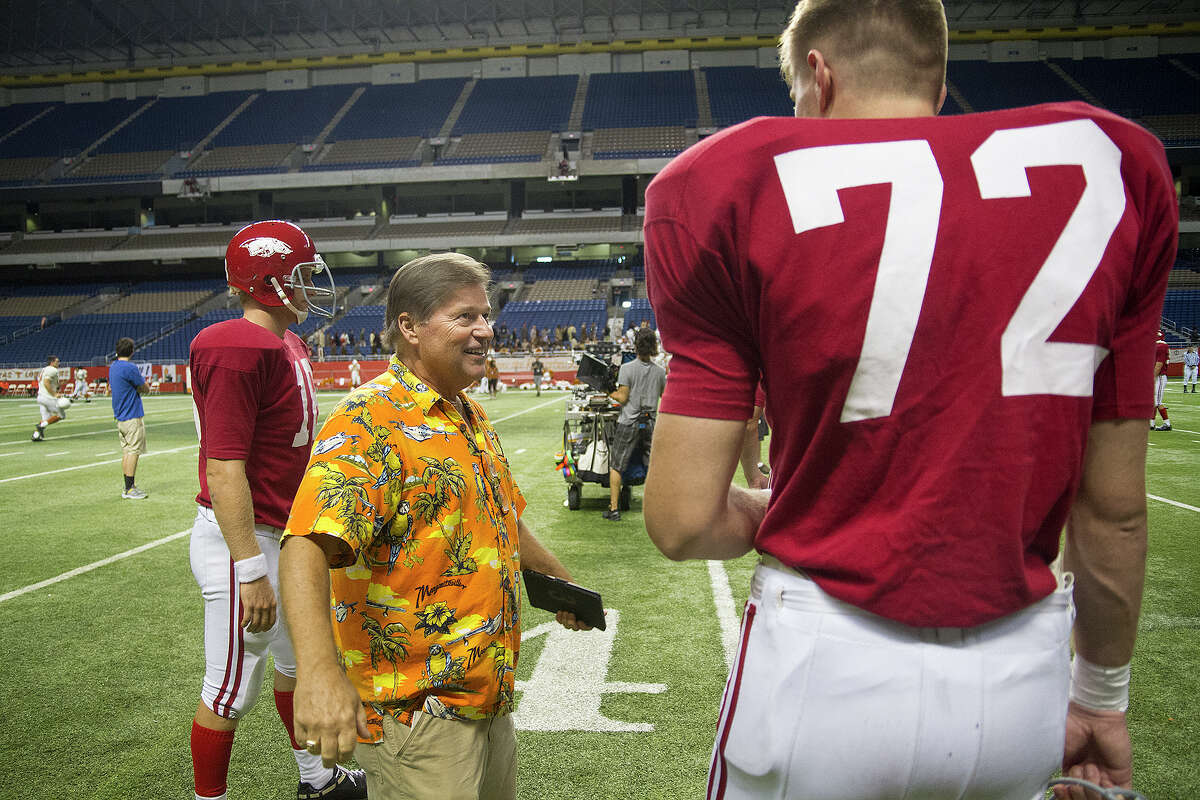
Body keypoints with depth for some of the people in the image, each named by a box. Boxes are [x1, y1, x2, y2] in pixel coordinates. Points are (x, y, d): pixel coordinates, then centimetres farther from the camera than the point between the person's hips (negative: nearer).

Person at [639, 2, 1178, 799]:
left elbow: (683, 522, -12)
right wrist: (1101, 694, 18)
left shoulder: (737, 188, -10)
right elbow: (1114, 508, 3)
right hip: (1024, 681, 4)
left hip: (829, 670, -3)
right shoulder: (1112, 164, -1)